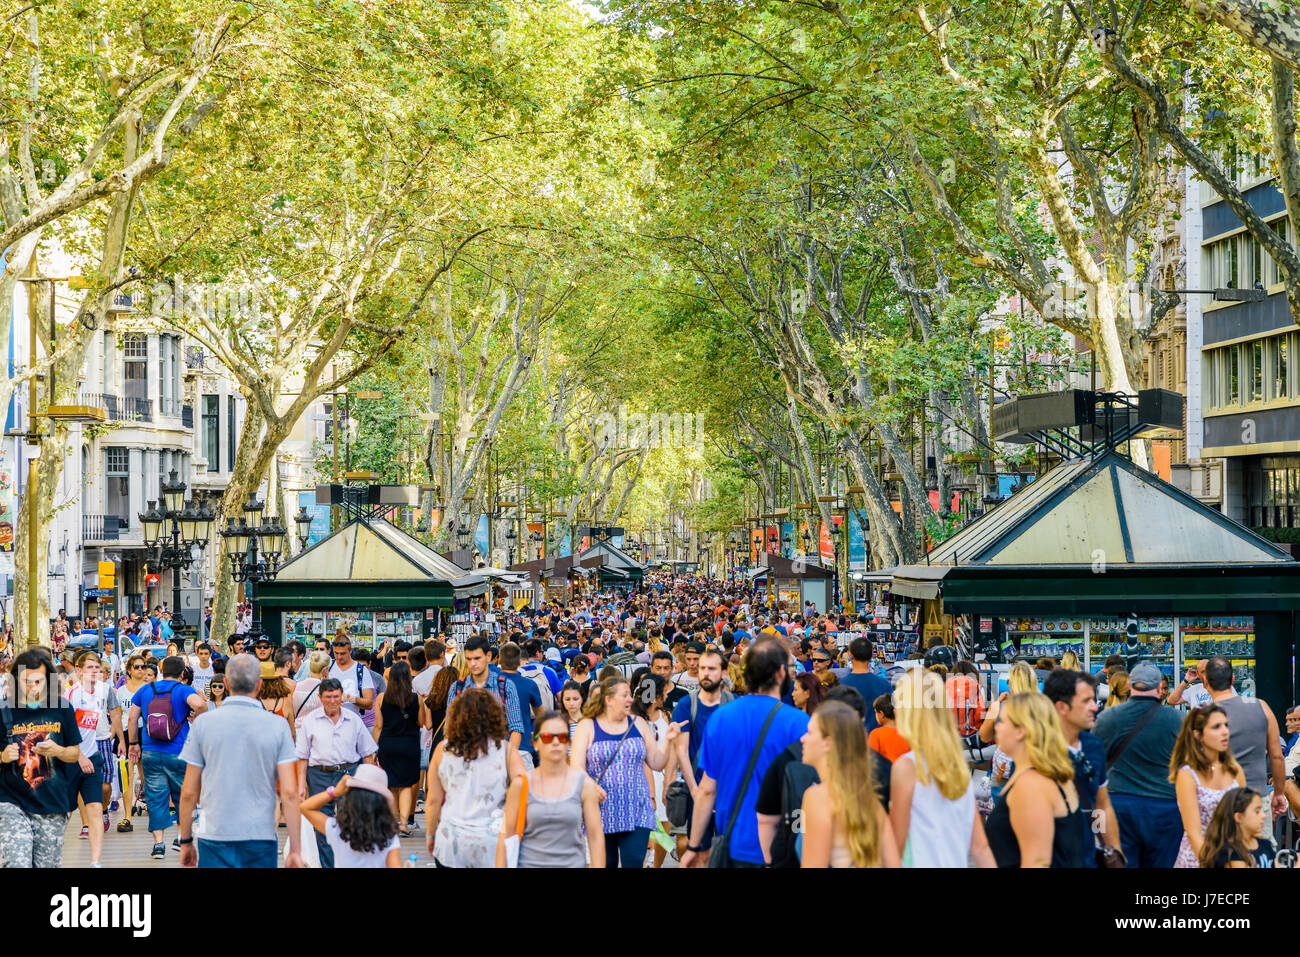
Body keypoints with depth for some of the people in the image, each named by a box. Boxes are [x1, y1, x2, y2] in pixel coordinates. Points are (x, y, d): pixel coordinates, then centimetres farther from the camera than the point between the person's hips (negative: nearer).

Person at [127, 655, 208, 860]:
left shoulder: (146, 690, 8)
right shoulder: (183, 690, -6)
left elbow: (132, 718, 9)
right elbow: (199, 704, -26)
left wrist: (134, 743, 16)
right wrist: (196, 717, -7)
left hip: (150, 753, 3)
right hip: (178, 754, -3)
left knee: (156, 799, 5)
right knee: (183, 796, 15)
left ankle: (158, 843, 0)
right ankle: (182, 837, 15)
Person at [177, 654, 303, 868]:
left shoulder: (203, 723, -1)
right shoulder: (278, 725, -2)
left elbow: (189, 792, 2)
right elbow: (289, 793, -6)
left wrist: (186, 841, 13)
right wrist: (295, 850, -2)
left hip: (215, 840, 0)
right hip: (261, 838, 0)